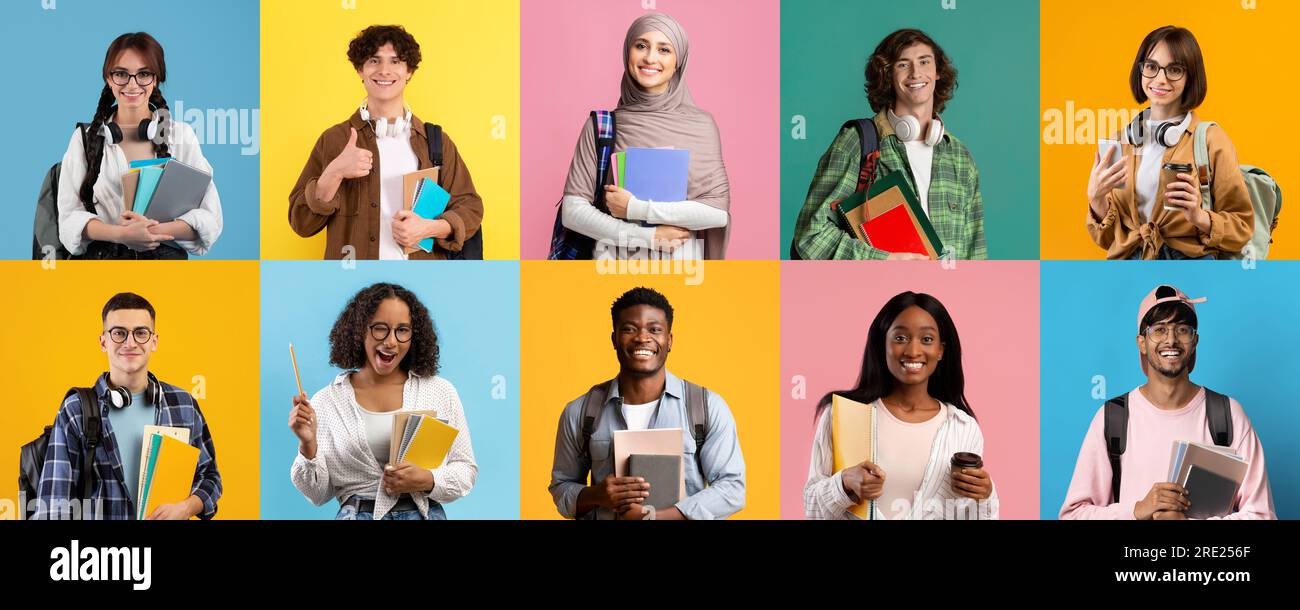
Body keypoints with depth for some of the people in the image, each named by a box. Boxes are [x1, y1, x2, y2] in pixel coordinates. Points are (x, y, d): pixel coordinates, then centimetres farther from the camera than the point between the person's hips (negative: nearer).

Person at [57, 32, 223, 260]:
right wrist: (121, 233, -13)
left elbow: (210, 218, 5)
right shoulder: (84, 138, 14)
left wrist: (156, 231, -12)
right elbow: (70, 218, 5)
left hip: (167, 257, 0)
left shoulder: (181, 135, 12)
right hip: (103, 257, 1)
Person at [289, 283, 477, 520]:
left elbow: (466, 469, 6)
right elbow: (319, 494, 4)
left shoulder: (441, 392, 3)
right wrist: (308, 445, -12)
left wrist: (427, 480, -12)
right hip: (356, 513, 0)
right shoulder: (326, 401, 2)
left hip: (425, 513, 0)